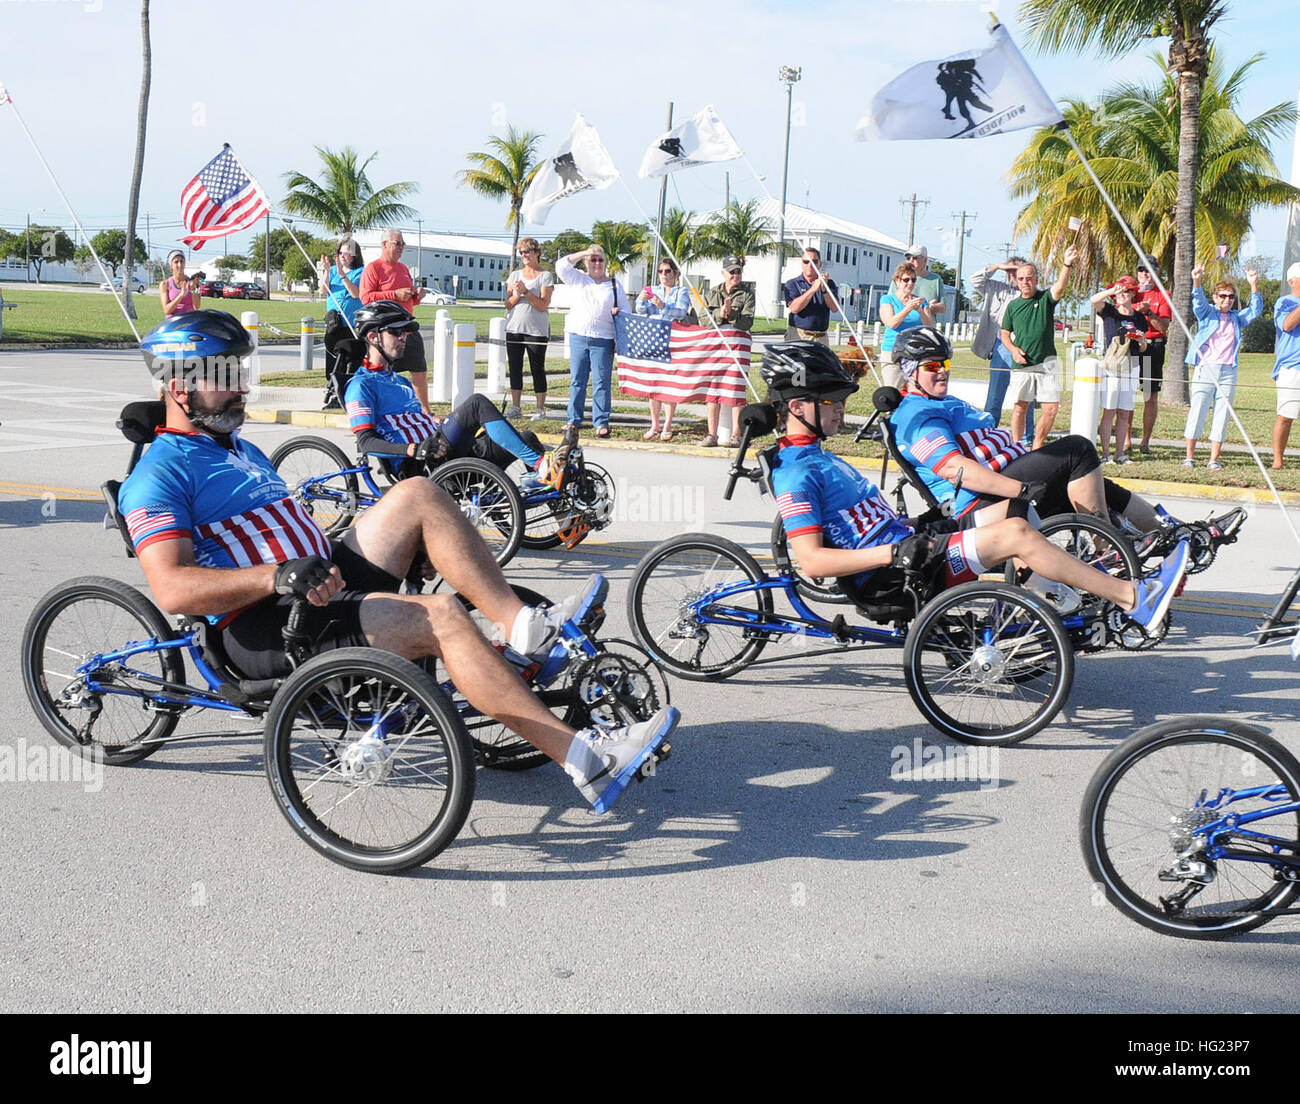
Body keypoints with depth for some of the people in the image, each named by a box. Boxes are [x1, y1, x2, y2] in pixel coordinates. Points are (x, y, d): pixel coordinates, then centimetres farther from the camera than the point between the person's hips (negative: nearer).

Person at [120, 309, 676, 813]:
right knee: (442, 617, -27)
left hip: (328, 585, 9)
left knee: (417, 494, -9)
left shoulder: (241, 449, 27)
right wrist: (281, 574, -31)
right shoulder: (160, 475, -4)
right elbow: (173, 588, -20)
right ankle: (585, 758, -32)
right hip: (267, 630, -9)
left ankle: (525, 628, -17)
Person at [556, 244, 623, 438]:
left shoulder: (614, 284, 12)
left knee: (601, 382, -4)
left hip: (603, 340, -1)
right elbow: (561, 266, 1)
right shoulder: (578, 279, 13)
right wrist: (583, 253, -1)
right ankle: (574, 420, 12)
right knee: (577, 380, 5)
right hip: (578, 336, 2)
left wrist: (618, 311, -9)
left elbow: (625, 309, 14)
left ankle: (601, 422, -1)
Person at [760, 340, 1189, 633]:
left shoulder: (817, 457, 19)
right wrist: (895, 552, -29)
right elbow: (812, 560, -25)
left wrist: (918, 529, 15)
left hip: (906, 554, 11)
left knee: (1016, 507, 10)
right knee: (1017, 532, -19)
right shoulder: (796, 474, -14)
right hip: (894, 579, -11)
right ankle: (1134, 599, -12)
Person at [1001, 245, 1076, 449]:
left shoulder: (1046, 299, 3)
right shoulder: (1013, 305, 10)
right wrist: (1013, 349, -4)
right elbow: (1005, 333, 16)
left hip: (1047, 363, -1)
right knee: (1020, 406, 1)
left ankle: (1037, 448, 11)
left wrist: (1067, 265, -36)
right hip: (1021, 364, 1)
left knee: (1051, 408, -4)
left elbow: (1060, 287, -18)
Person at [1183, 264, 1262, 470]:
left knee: (1222, 416, 1)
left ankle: (1214, 460, 5)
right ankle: (1189, 457, 3)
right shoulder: (1207, 313, 9)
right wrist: (1196, 282, -29)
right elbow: (1199, 302, -9)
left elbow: (1255, 310, 6)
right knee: (1196, 412, -4)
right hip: (1205, 369, -3)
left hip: (1228, 372, 3)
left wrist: (1254, 286, -9)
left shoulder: (1237, 318, 18)